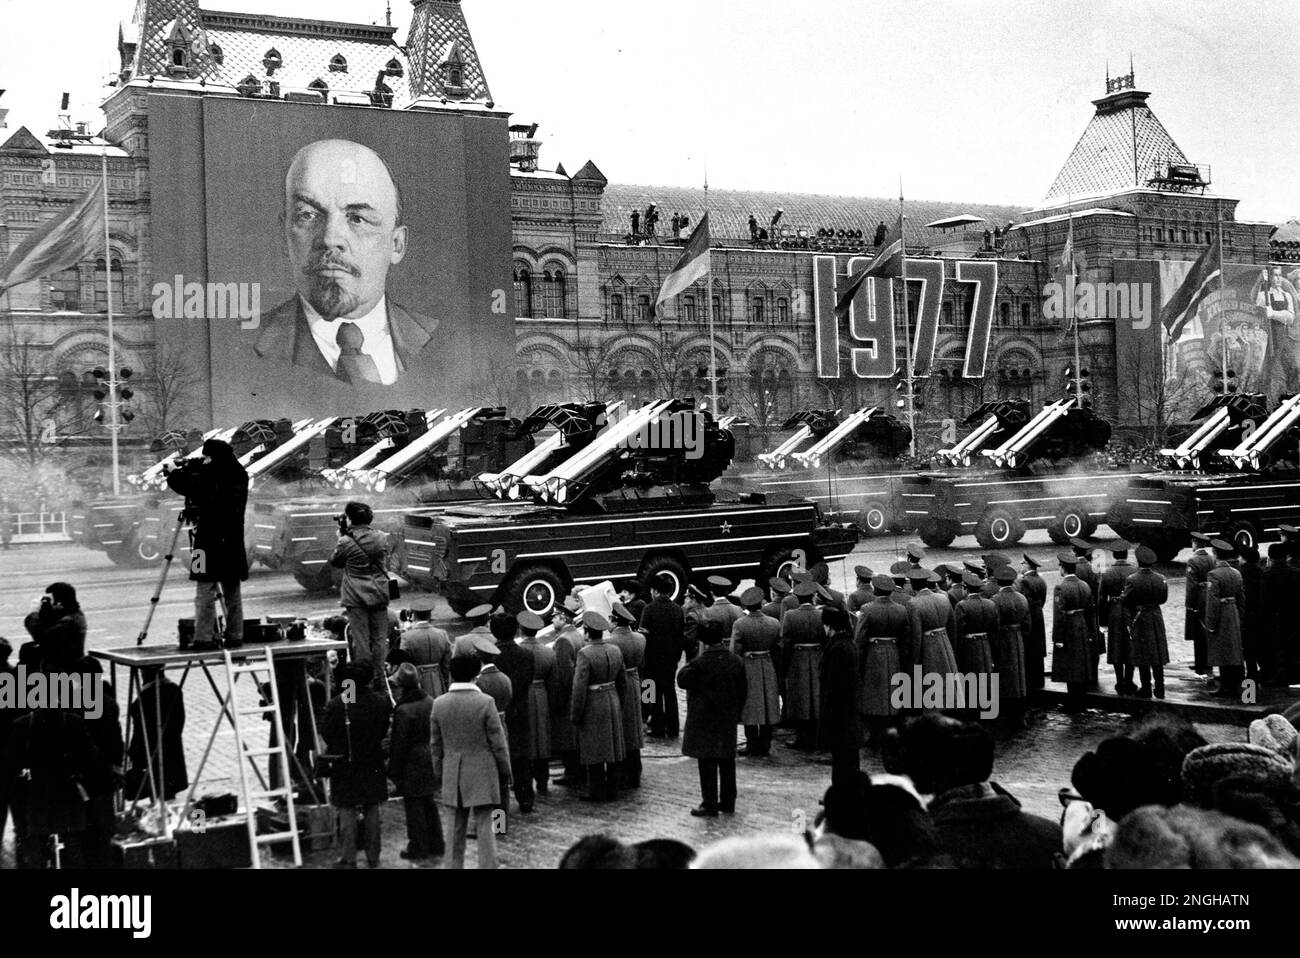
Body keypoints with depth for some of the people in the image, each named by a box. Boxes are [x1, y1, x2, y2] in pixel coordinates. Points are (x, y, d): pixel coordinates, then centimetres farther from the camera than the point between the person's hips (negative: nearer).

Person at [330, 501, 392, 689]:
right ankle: (379, 679, 14)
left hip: (356, 596, -3)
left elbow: (334, 562, 4)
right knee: (379, 638, 11)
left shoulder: (346, 542, -12)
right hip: (379, 594, 3)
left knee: (360, 638, 2)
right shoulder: (381, 538, -2)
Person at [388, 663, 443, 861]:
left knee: (414, 807, 4)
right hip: (430, 761, 7)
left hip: (413, 765, -7)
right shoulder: (430, 702, -1)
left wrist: (394, 772, -8)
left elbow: (399, 745, -16)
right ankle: (436, 846, 25)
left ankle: (417, 850, 12)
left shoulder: (403, 711, -21)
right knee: (430, 804, 17)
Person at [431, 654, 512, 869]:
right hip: (482, 774, -3)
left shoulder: (439, 704, -1)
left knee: (455, 829, 10)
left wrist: (438, 772, 19)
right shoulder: (485, 702, -13)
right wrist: (505, 770, 5)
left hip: (452, 776, 3)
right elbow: (497, 742, -8)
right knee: (484, 827, 2)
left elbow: (435, 744, 7)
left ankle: (454, 865, 15)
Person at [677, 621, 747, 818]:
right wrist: (737, 714, 18)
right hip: (729, 721, 5)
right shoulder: (736, 661, 0)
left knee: (707, 764, 1)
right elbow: (743, 690, 8)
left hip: (704, 721, -5)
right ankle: (728, 802, 21)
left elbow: (682, 680, -6)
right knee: (727, 761, 14)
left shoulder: (699, 664, -19)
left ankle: (710, 805, 4)